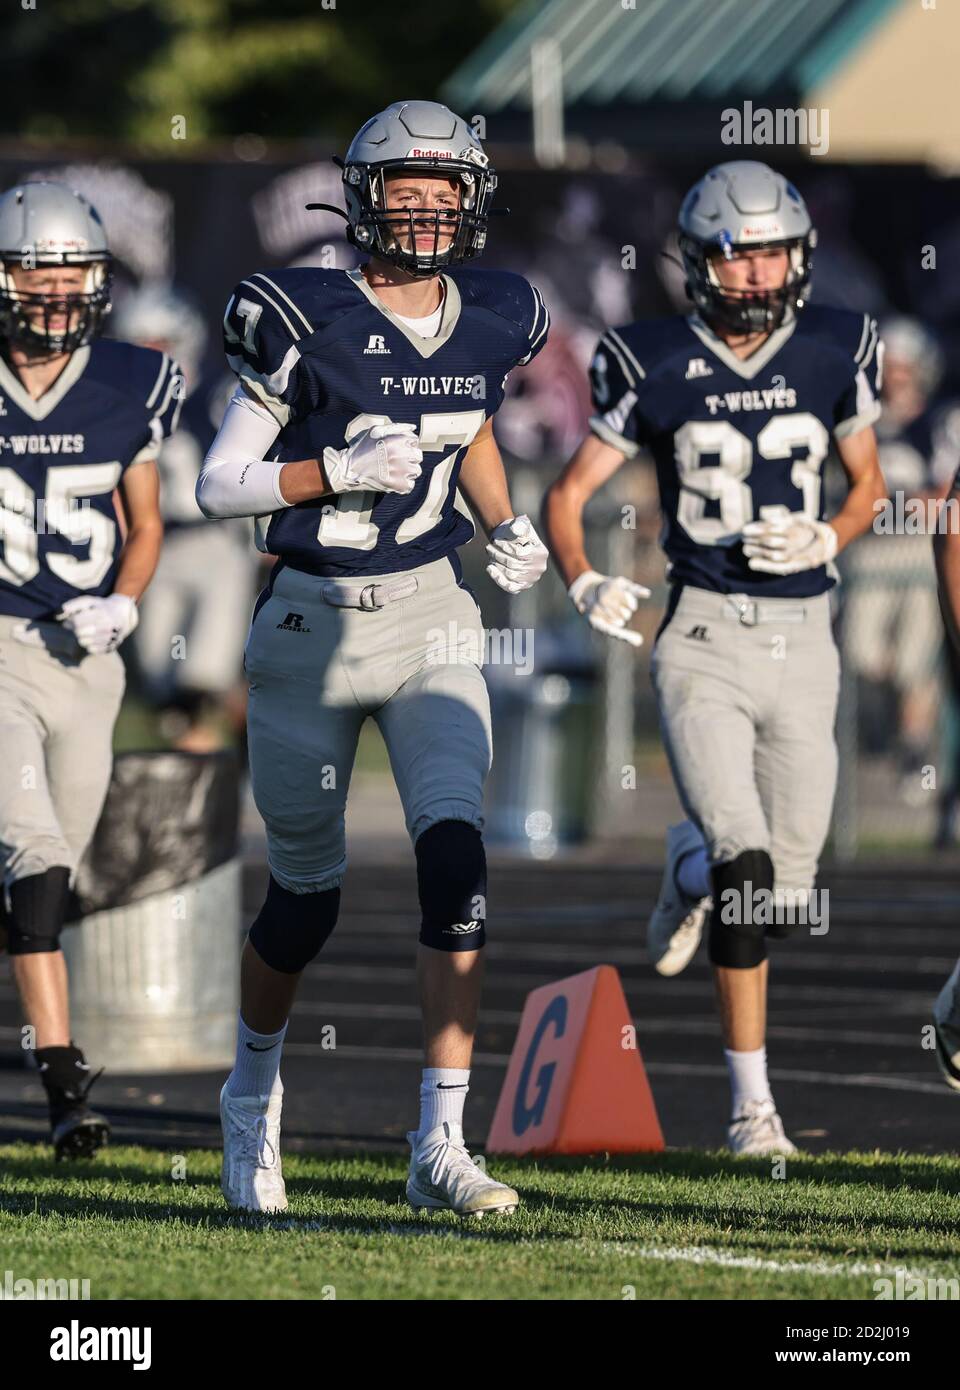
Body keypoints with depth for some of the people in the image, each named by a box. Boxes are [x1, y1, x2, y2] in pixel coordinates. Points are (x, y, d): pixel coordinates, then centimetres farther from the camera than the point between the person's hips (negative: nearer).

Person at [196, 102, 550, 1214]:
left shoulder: (492, 322, 2)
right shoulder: (307, 325, -12)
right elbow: (217, 486, -8)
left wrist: (504, 528, 5)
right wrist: (338, 471, -22)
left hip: (431, 619, 3)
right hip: (313, 624, -3)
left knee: (456, 861, -16)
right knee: (305, 899, 8)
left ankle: (440, 1145, -14)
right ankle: (253, 1088, 37)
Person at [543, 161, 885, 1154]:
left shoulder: (833, 354, 2)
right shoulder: (655, 367, -5)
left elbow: (868, 483, 16)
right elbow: (568, 494, 2)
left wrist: (826, 539, -6)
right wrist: (584, 582, -17)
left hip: (803, 642, 3)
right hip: (702, 637, -3)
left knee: (784, 893, 3)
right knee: (748, 868, -17)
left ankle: (693, 868, 41)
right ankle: (751, 1101, -4)